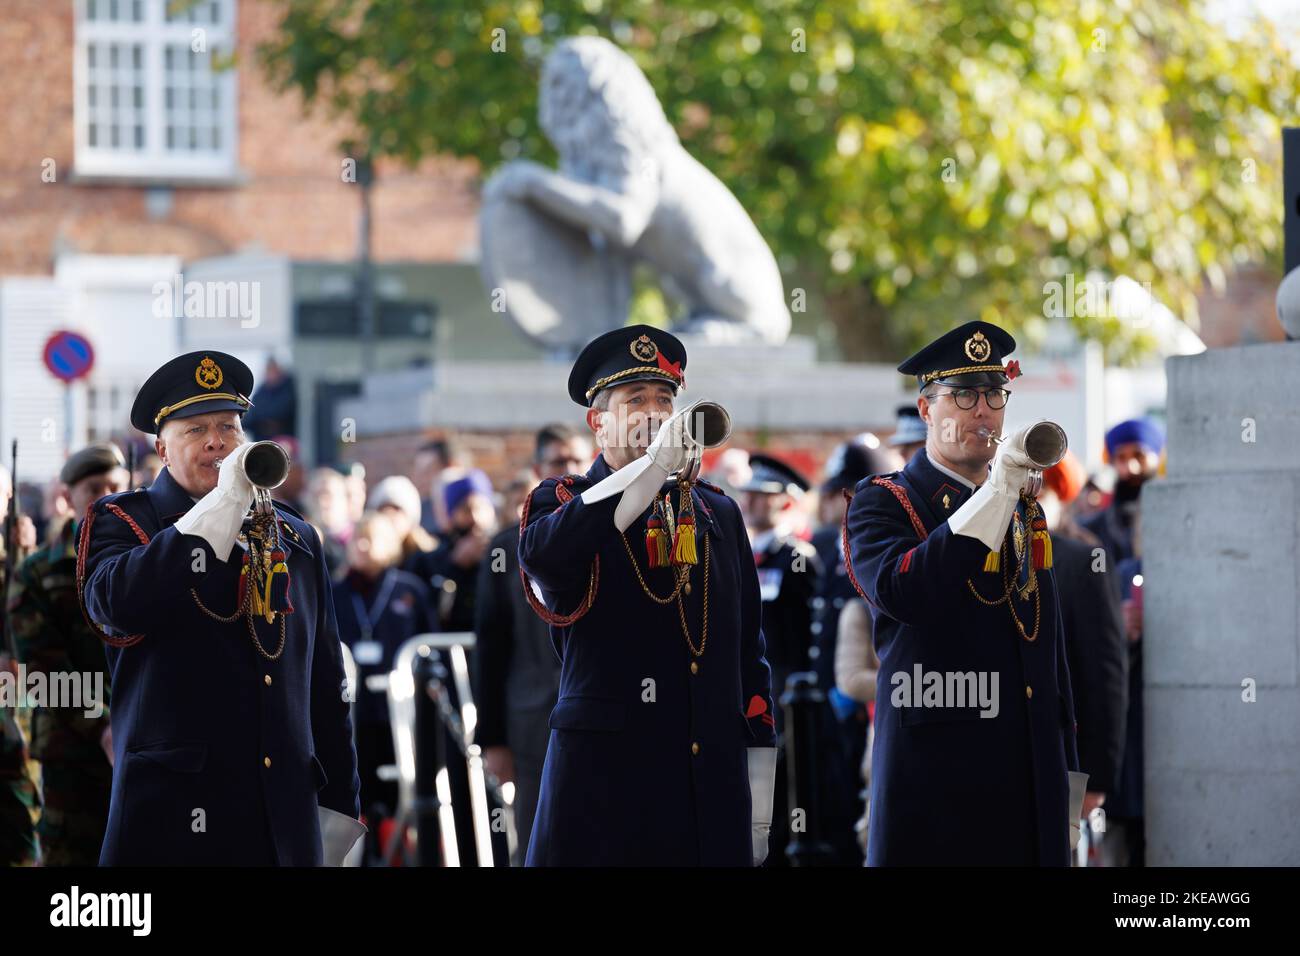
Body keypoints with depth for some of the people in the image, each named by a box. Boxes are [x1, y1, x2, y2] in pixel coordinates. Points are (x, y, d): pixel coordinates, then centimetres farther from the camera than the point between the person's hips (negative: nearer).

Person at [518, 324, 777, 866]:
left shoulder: (718, 513, 17)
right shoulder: (564, 503, 5)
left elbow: (749, 649, 16)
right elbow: (542, 552, -22)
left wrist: (759, 800, 10)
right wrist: (656, 463, -25)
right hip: (603, 778, -4)